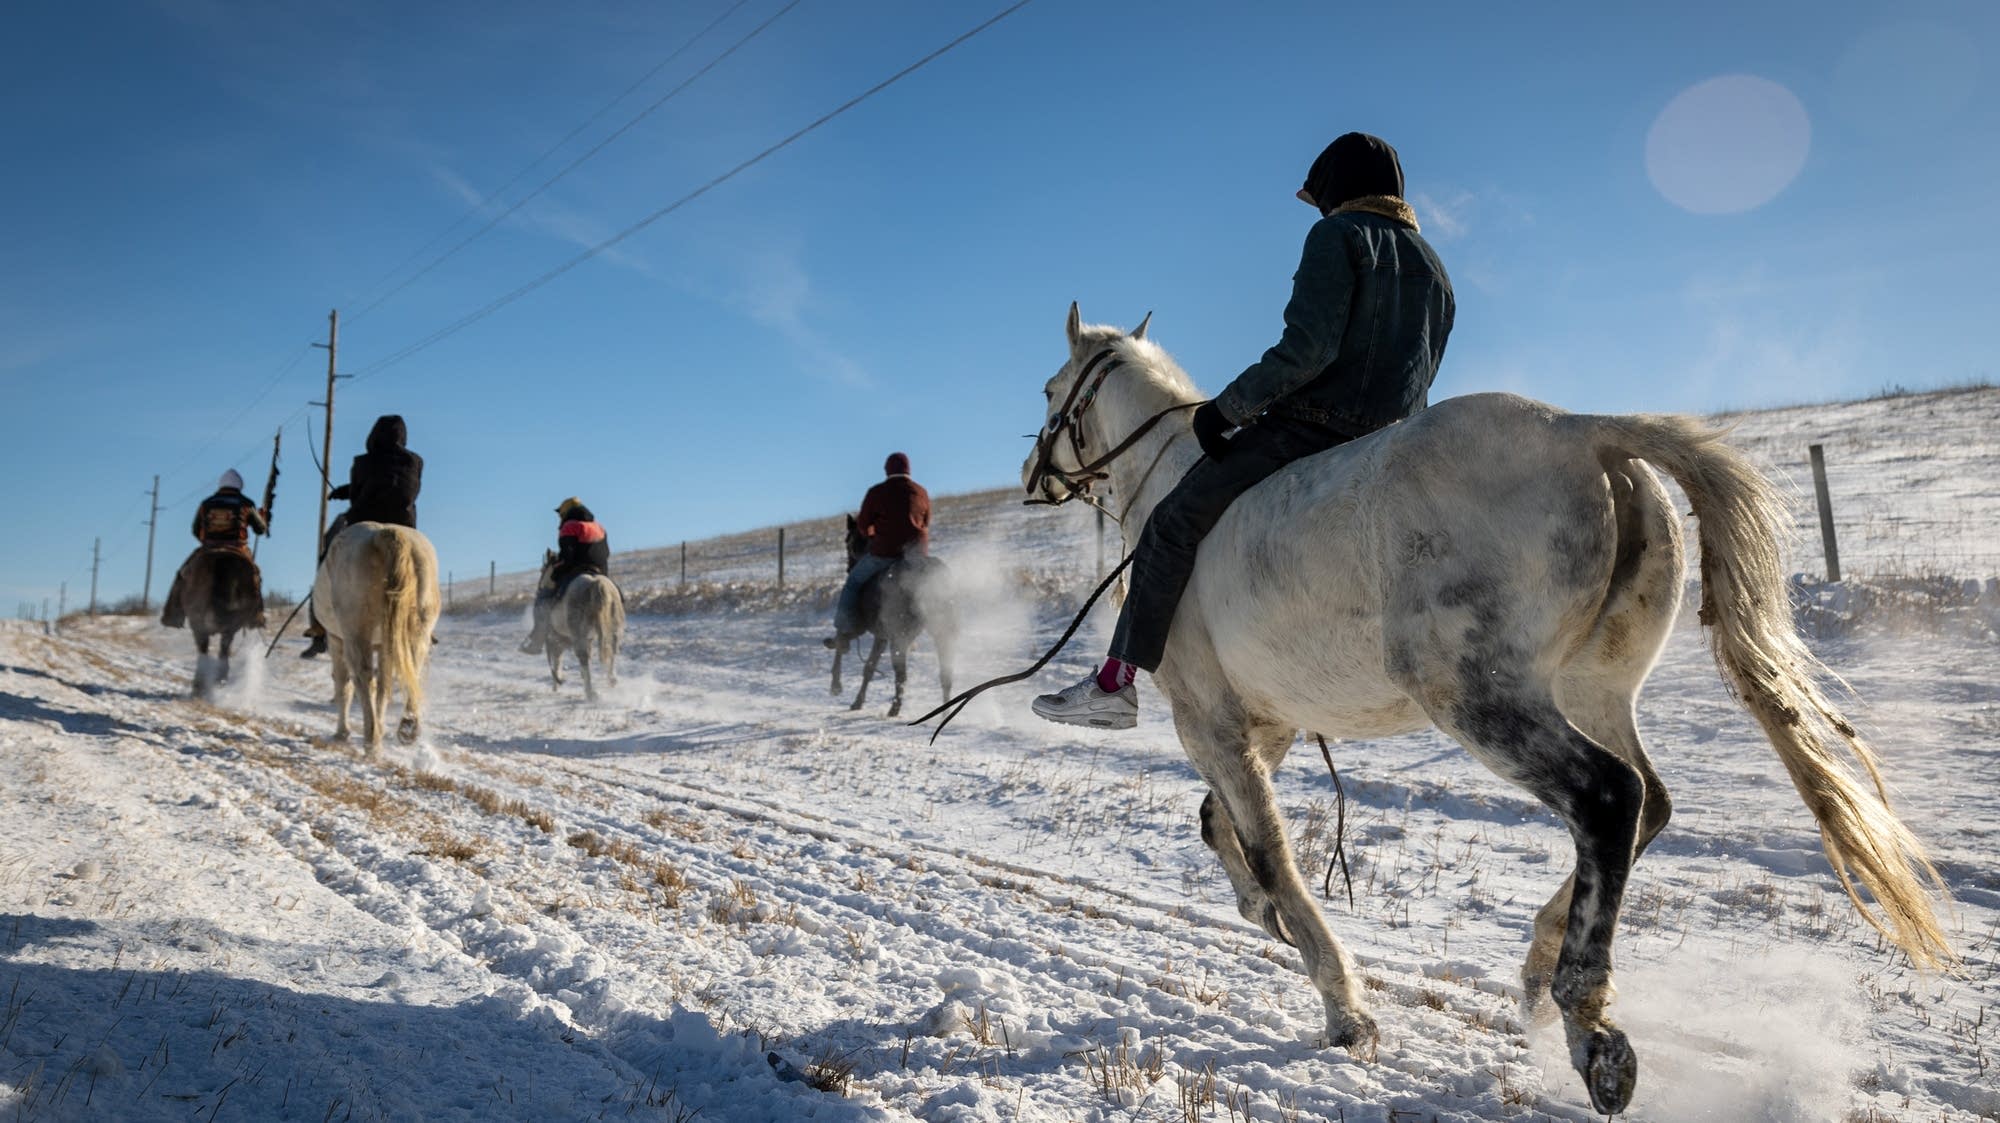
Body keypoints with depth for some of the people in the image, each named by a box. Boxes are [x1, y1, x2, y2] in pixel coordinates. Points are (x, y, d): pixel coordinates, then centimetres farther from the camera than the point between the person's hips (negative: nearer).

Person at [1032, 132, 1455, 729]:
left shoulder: (1338, 236, -6)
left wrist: (1227, 409, -13)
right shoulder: (1433, 267, 20)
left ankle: (1115, 683, -6)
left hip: (1309, 427, -9)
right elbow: (1416, 376, 22)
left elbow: (1306, 349, -20)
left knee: (1174, 523, -4)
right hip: (1389, 445, 9)